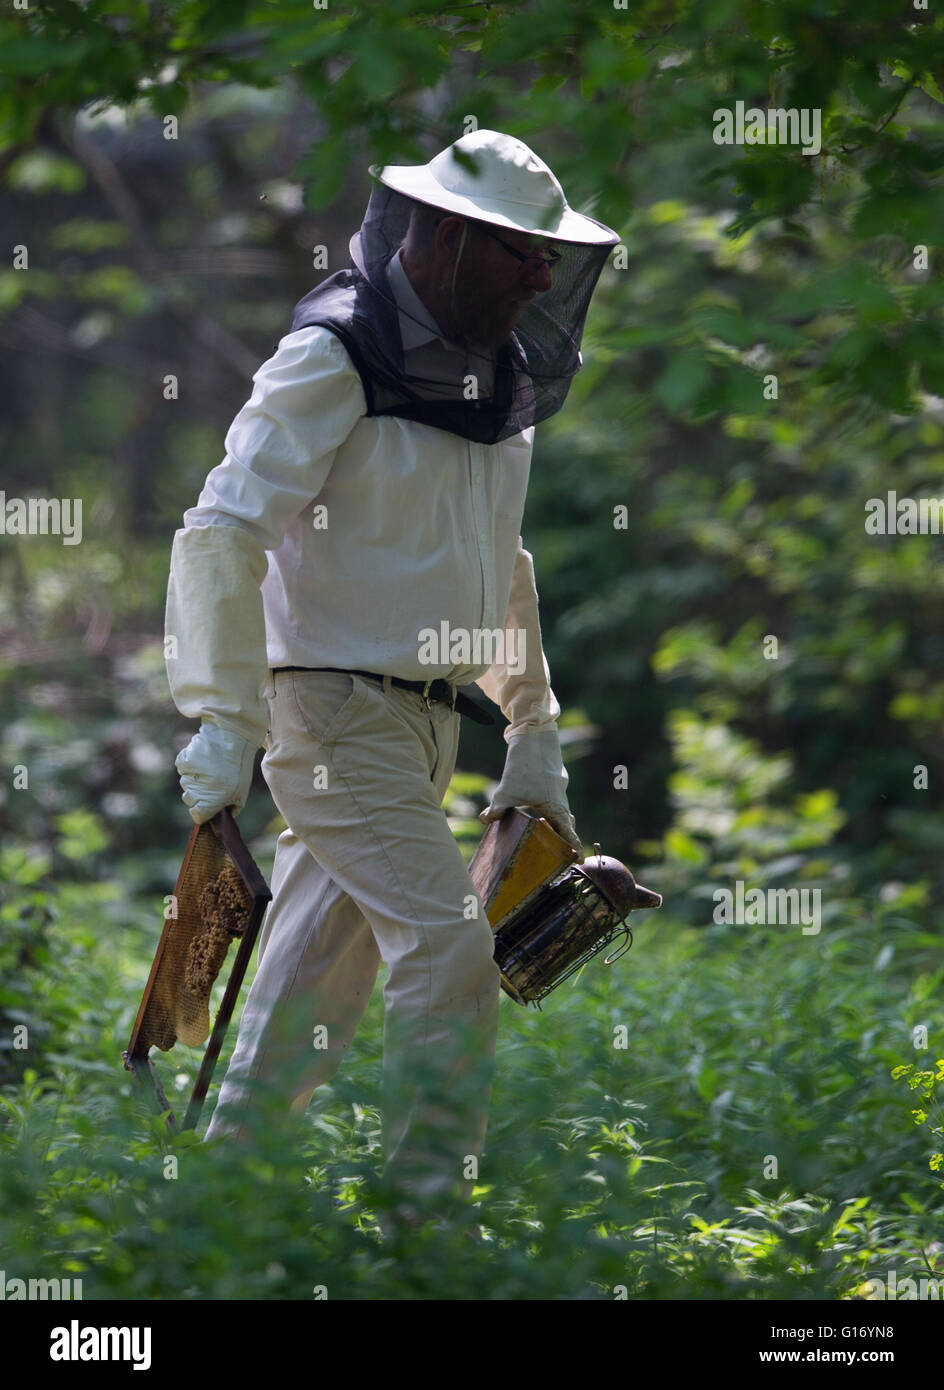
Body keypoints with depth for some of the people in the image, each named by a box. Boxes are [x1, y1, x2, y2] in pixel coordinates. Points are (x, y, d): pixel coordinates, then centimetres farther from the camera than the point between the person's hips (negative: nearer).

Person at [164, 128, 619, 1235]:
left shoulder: (497, 374, 14)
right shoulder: (336, 357, -13)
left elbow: (499, 565, 25)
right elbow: (221, 533, -17)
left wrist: (533, 733, 24)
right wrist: (221, 721, -21)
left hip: (424, 720, 8)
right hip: (336, 714, -8)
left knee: (321, 976, 10)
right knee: (447, 949, -15)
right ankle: (428, 1210, -9)